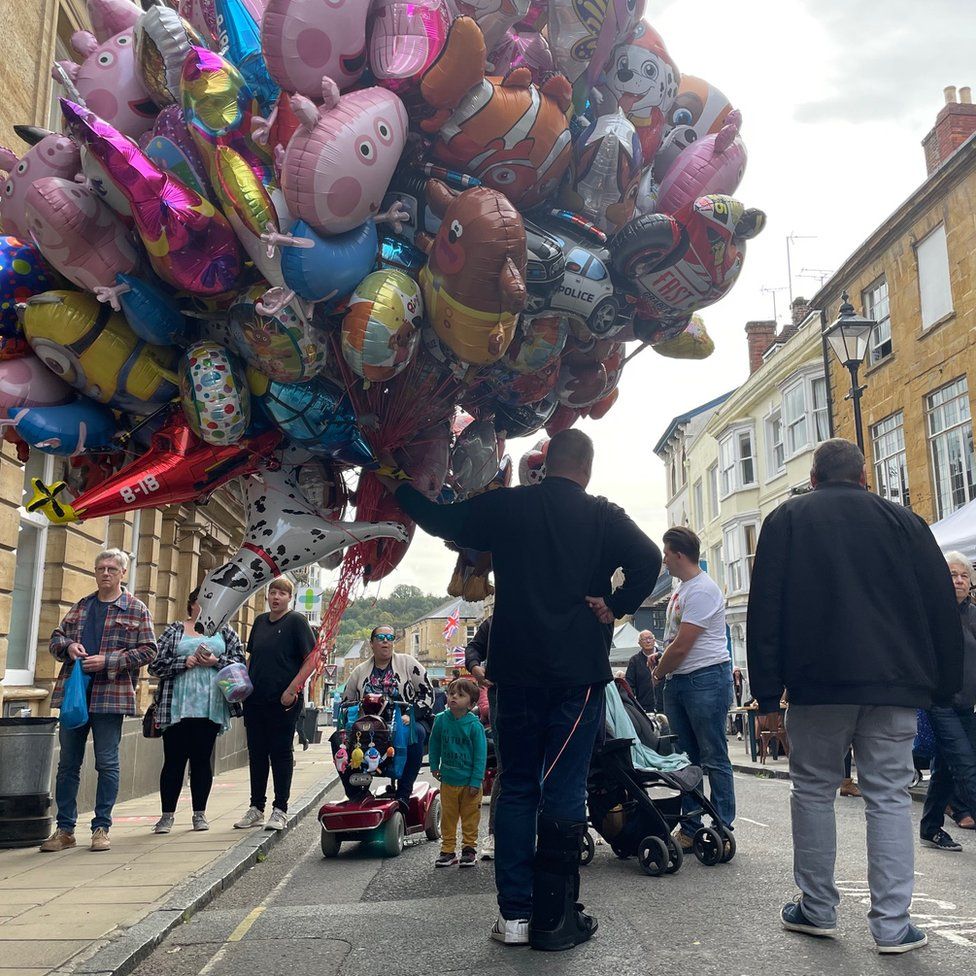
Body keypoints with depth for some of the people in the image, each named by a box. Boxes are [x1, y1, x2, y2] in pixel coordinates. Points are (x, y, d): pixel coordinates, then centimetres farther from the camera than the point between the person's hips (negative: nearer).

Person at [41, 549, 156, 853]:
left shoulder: (136, 610, 1)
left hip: (110, 695, -4)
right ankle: (65, 829, 19)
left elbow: (148, 650, -4)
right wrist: (68, 646, -3)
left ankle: (101, 827, 13)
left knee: (107, 763, 2)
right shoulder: (80, 606, 15)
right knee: (68, 763, 9)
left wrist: (108, 660, -13)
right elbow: (56, 637, 20)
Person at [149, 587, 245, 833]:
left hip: (211, 708, 1)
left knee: (202, 758, 6)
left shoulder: (224, 631, 13)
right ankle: (167, 815, 12)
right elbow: (156, 664, 3)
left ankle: (200, 813, 16)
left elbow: (240, 662, 7)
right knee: (174, 759, 1)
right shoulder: (174, 630, 9)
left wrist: (217, 662, -9)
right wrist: (184, 662, -11)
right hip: (177, 707, -1)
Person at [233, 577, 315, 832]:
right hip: (255, 699, 6)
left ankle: (280, 811, 10)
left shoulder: (296, 621, -5)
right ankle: (256, 808, 22)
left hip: (284, 701, -6)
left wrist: (292, 689, -16)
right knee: (256, 753, 11)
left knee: (281, 752, 2)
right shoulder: (260, 621, 13)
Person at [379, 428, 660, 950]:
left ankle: (514, 913, 15)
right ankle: (554, 917, 8)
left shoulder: (506, 506, 2)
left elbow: (440, 519, 14)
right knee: (564, 790, 3)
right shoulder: (603, 516, -2)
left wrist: (398, 486, 31)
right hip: (579, 672, -2)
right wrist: (615, 606, -5)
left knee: (516, 788, 12)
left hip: (517, 669, 2)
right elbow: (648, 559, -17)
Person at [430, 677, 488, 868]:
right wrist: (434, 766, 9)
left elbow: (480, 755, -11)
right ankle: (448, 850, 23)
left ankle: (469, 848, 23)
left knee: (470, 816, 9)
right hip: (447, 780, 3)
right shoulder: (441, 720, -7)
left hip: (469, 782, -3)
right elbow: (434, 744, 10)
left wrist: (476, 782, -12)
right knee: (447, 816, 11)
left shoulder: (475, 725, -16)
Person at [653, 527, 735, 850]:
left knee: (714, 759, -2)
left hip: (706, 680, -10)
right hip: (677, 682, 10)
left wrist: (658, 673, -4)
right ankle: (690, 828, 19)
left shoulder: (702, 590, -15)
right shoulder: (681, 590, 16)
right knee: (686, 759, 12)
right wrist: (663, 669, 10)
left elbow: (681, 646, -17)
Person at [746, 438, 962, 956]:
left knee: (813, 790, 10)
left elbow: (764, 610, -1)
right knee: (889, 796, 7)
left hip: (818, 681, -1)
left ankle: (817, 908, 16)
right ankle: (892, 923, 6)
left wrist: (766, 695, 0)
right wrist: (945, 684, 12)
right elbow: (942, 605, 7)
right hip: (895, 683, 2)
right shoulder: (902, 519, 10)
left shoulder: (787, 519, 6)